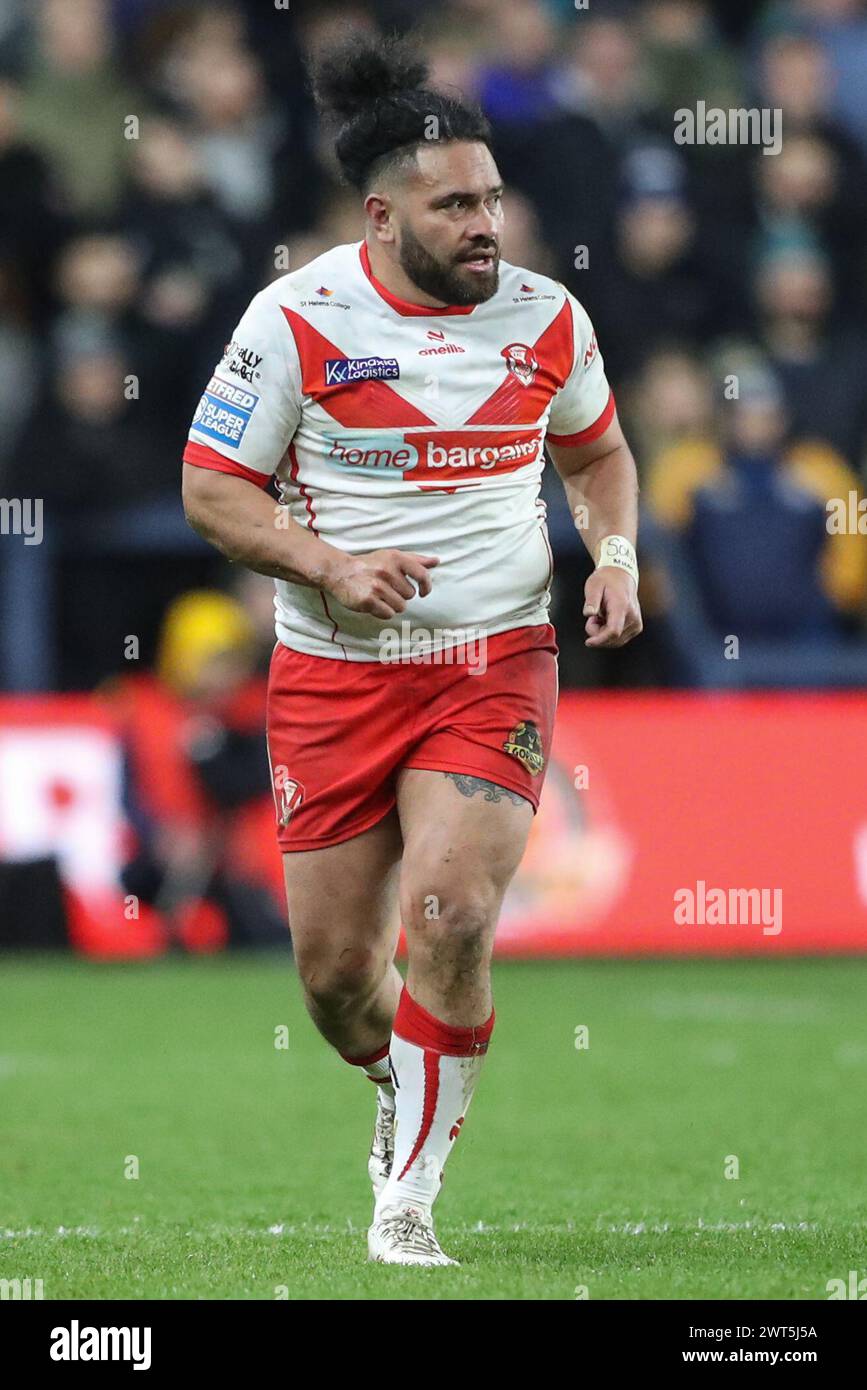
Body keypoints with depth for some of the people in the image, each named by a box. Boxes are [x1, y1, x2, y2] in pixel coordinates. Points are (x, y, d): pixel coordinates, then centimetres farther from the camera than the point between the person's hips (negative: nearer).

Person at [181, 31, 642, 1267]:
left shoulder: (547, 317, 1)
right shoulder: (297, 319, -8)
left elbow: (597, 452, 20)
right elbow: (210, 487, -3)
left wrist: (615, 552, 1)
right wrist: (331, 565, -17)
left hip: (497, 663, 0)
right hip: (335, 674, 0)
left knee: (449, 917, -20)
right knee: (335, 969, 4)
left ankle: (410, 1195, -5)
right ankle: (403, 1090, 40)